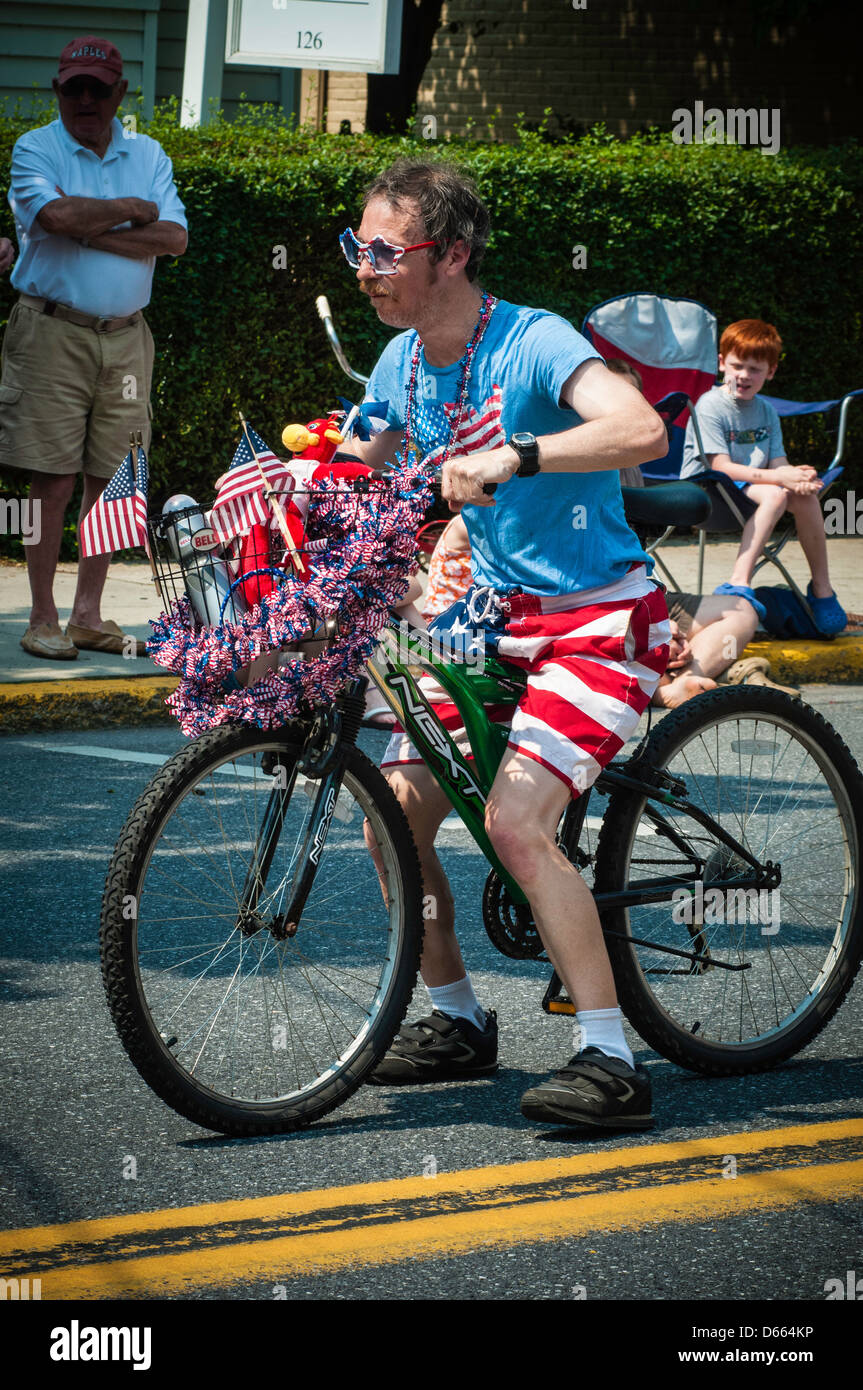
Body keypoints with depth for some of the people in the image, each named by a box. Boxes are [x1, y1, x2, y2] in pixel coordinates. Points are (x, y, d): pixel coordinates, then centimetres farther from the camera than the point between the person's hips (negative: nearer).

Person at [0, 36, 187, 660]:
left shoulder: (149, 155, 11)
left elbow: (173, 238, -4)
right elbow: (55, 214, -20)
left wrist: (89, 231, -12)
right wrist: (130, 209, -7)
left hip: (126, 335, 4)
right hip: (53, 332, -4)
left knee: (111, 481, 4)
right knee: (53, 483, -5)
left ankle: (88, 614, 12)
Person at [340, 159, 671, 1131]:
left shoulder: (535, 343, -19)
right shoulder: (402, 362, 3)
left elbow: (640, 431, -37)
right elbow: (361, 475, 20)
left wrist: (511, 456, -46)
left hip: (598, 620, -7)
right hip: (493, 614, 8)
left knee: (516, 822, -23)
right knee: (397, 811, -3)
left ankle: (612, 1060, -16)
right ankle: (457, 1021, 17)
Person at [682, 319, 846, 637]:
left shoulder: (766, 411, 13)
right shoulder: (711, 405, -10)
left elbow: (778, 464, 5)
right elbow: (721, 467, -18)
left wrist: (798, 477, -21)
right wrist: (778, 477, -26)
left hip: (751, 488, 7)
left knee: (805, 496, -18)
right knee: (774, 495, -32)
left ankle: (821, 589, -6)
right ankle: (739, 584, -41)